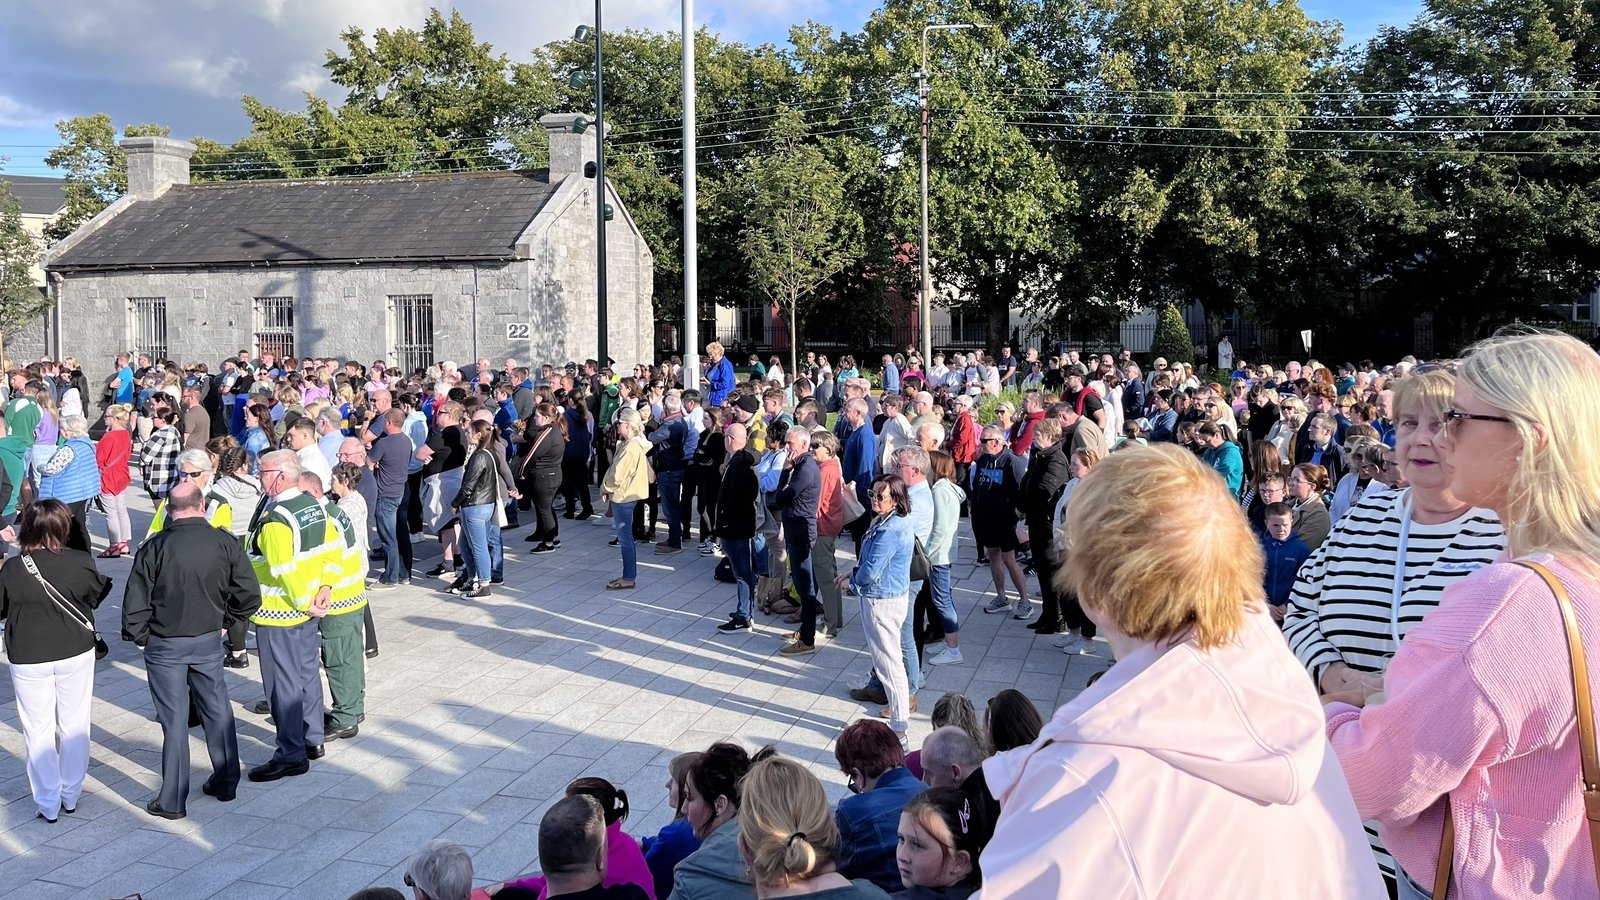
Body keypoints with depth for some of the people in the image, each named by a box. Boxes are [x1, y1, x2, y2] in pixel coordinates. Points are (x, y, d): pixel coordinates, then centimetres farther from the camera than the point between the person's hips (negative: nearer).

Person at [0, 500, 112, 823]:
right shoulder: (80, 562, -14)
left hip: (28, 659, -1)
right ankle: (71, 796, 26)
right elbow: (97, 593, 3)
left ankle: (48, 803, 17)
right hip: (76, 653, 1)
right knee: (74, 724, 15)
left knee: (38, 730, 11)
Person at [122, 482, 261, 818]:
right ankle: (225, 781, 29)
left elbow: (135, 601, -12)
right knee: (217, 709, 17)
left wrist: (139, 636, 5)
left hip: (164, 645, -2)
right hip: (209, 641, 2)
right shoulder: (224, 542, -7)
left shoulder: (156, 546, -14)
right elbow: (250, 595, -5)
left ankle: (172, 800, 13)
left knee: (174, 720, 5)